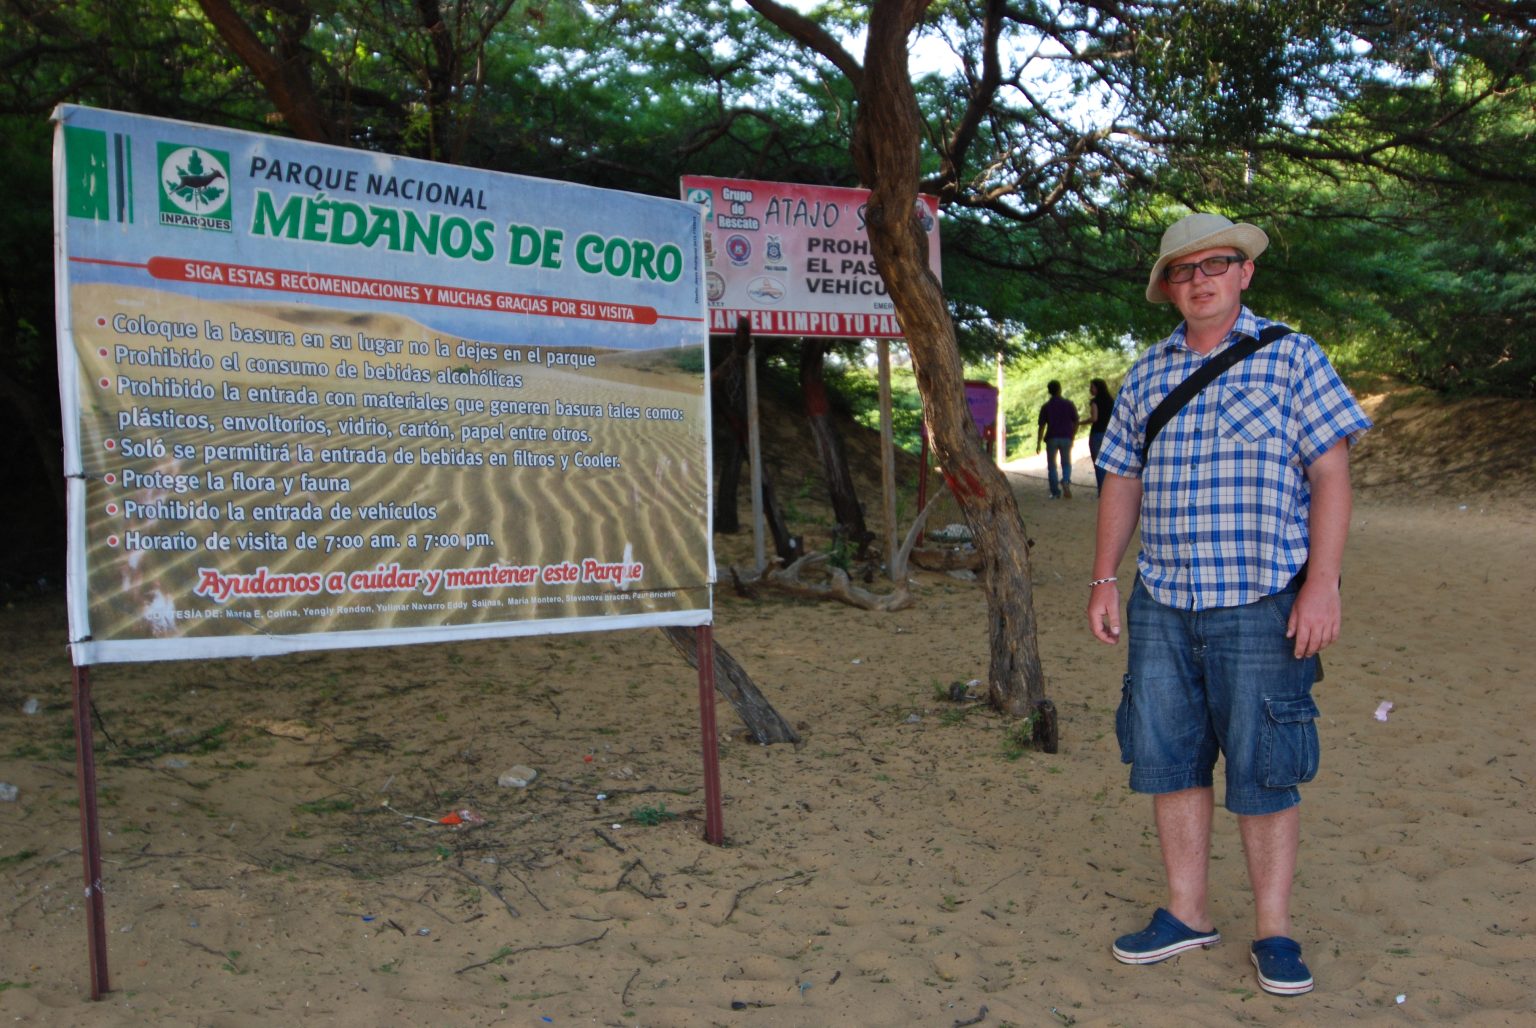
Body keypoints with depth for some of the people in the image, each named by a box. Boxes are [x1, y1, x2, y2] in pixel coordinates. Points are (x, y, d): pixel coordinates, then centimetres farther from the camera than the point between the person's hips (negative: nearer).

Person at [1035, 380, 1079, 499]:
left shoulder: (1045, 406, -2)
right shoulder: (1069, 404, 1)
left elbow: (1042, 426, -5)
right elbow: (1076, 422, 2)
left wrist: (1038, 443, 0)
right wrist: (1072, 436, 14)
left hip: (1051, 438, -1)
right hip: (1066, 438, 1)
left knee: (1052, 465, 10)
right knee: (1066, 463, 14)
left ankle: (1056, 492, 7)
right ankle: (1066, 481, -16)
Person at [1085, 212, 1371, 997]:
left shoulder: (1291, 358, 0)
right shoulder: (1145, 374, 11)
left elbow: (1330, 473, -5)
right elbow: (1121, 481, 14)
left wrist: (1322, 583, -13)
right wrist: (1103, 579, 9)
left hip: (1260, 604, -4)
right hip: (1161, 604, 5)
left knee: (1262, 772, 2)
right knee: (1166, 759, 9)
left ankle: (1272, 929, 18)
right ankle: (1187, 913, 24)